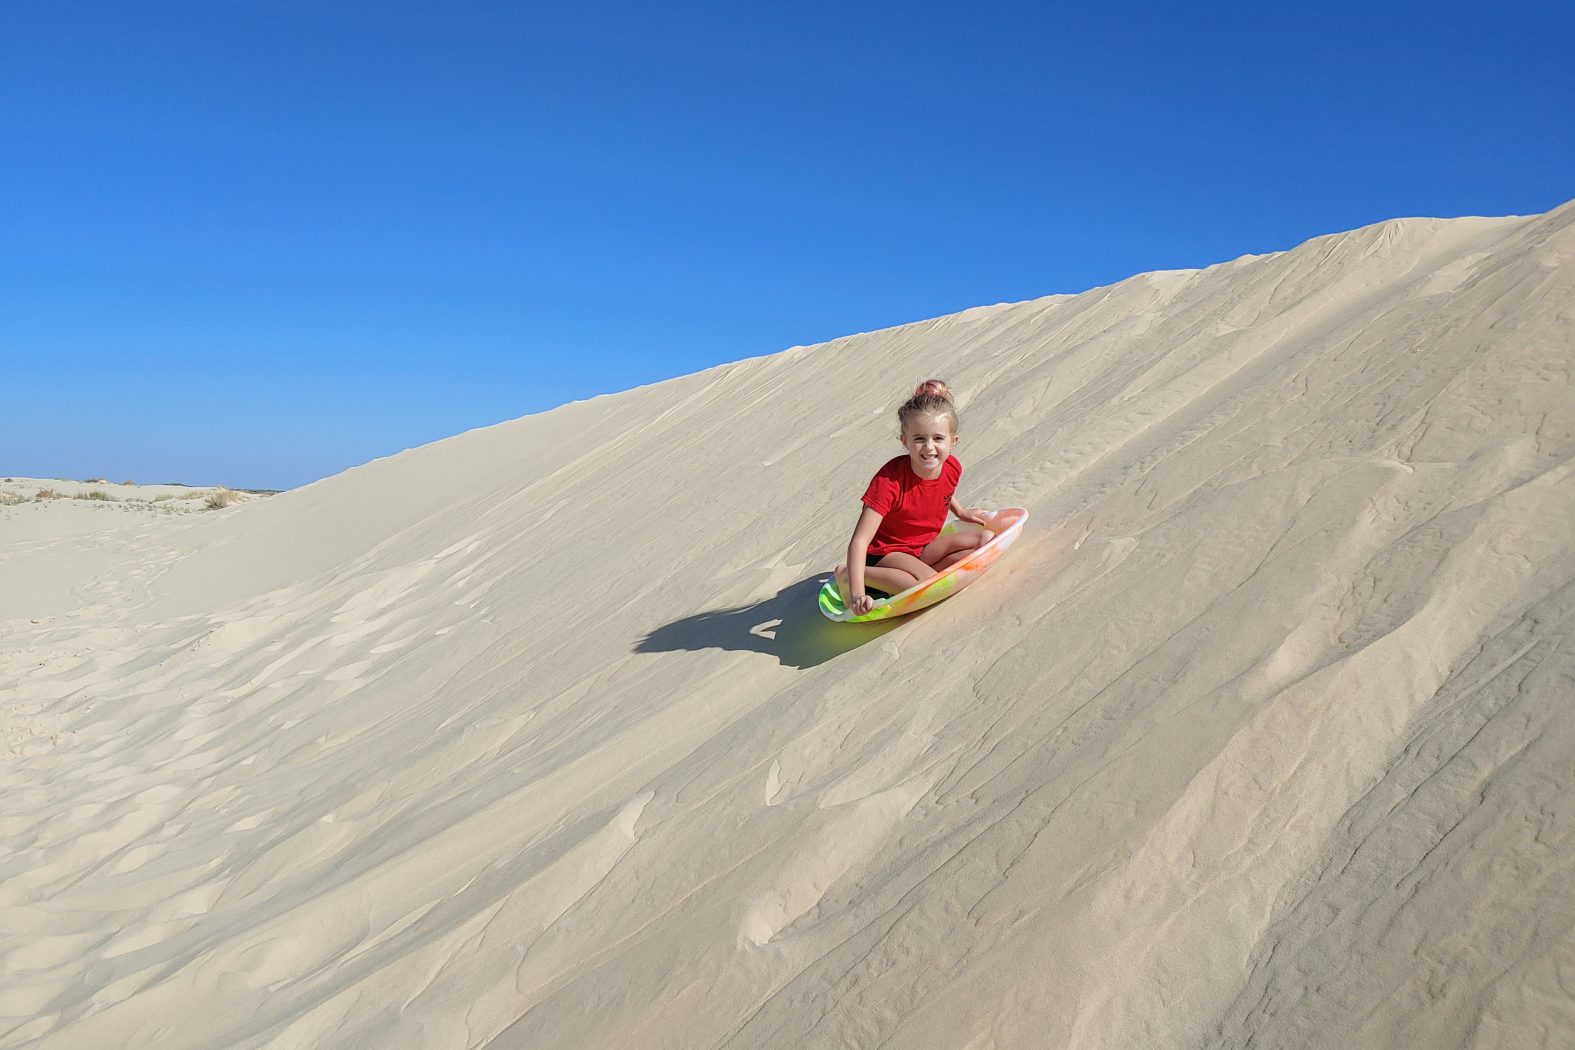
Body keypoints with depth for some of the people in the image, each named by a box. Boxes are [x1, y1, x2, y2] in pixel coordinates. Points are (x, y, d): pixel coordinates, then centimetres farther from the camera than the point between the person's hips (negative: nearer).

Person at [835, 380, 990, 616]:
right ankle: (850, 575, -17)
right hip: (884, 553, -7)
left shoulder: (952, 467, -11)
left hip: (926, 547, 7)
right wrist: (857, 593, -44)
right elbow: (859, 541, -35)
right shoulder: (890, 480, -30)